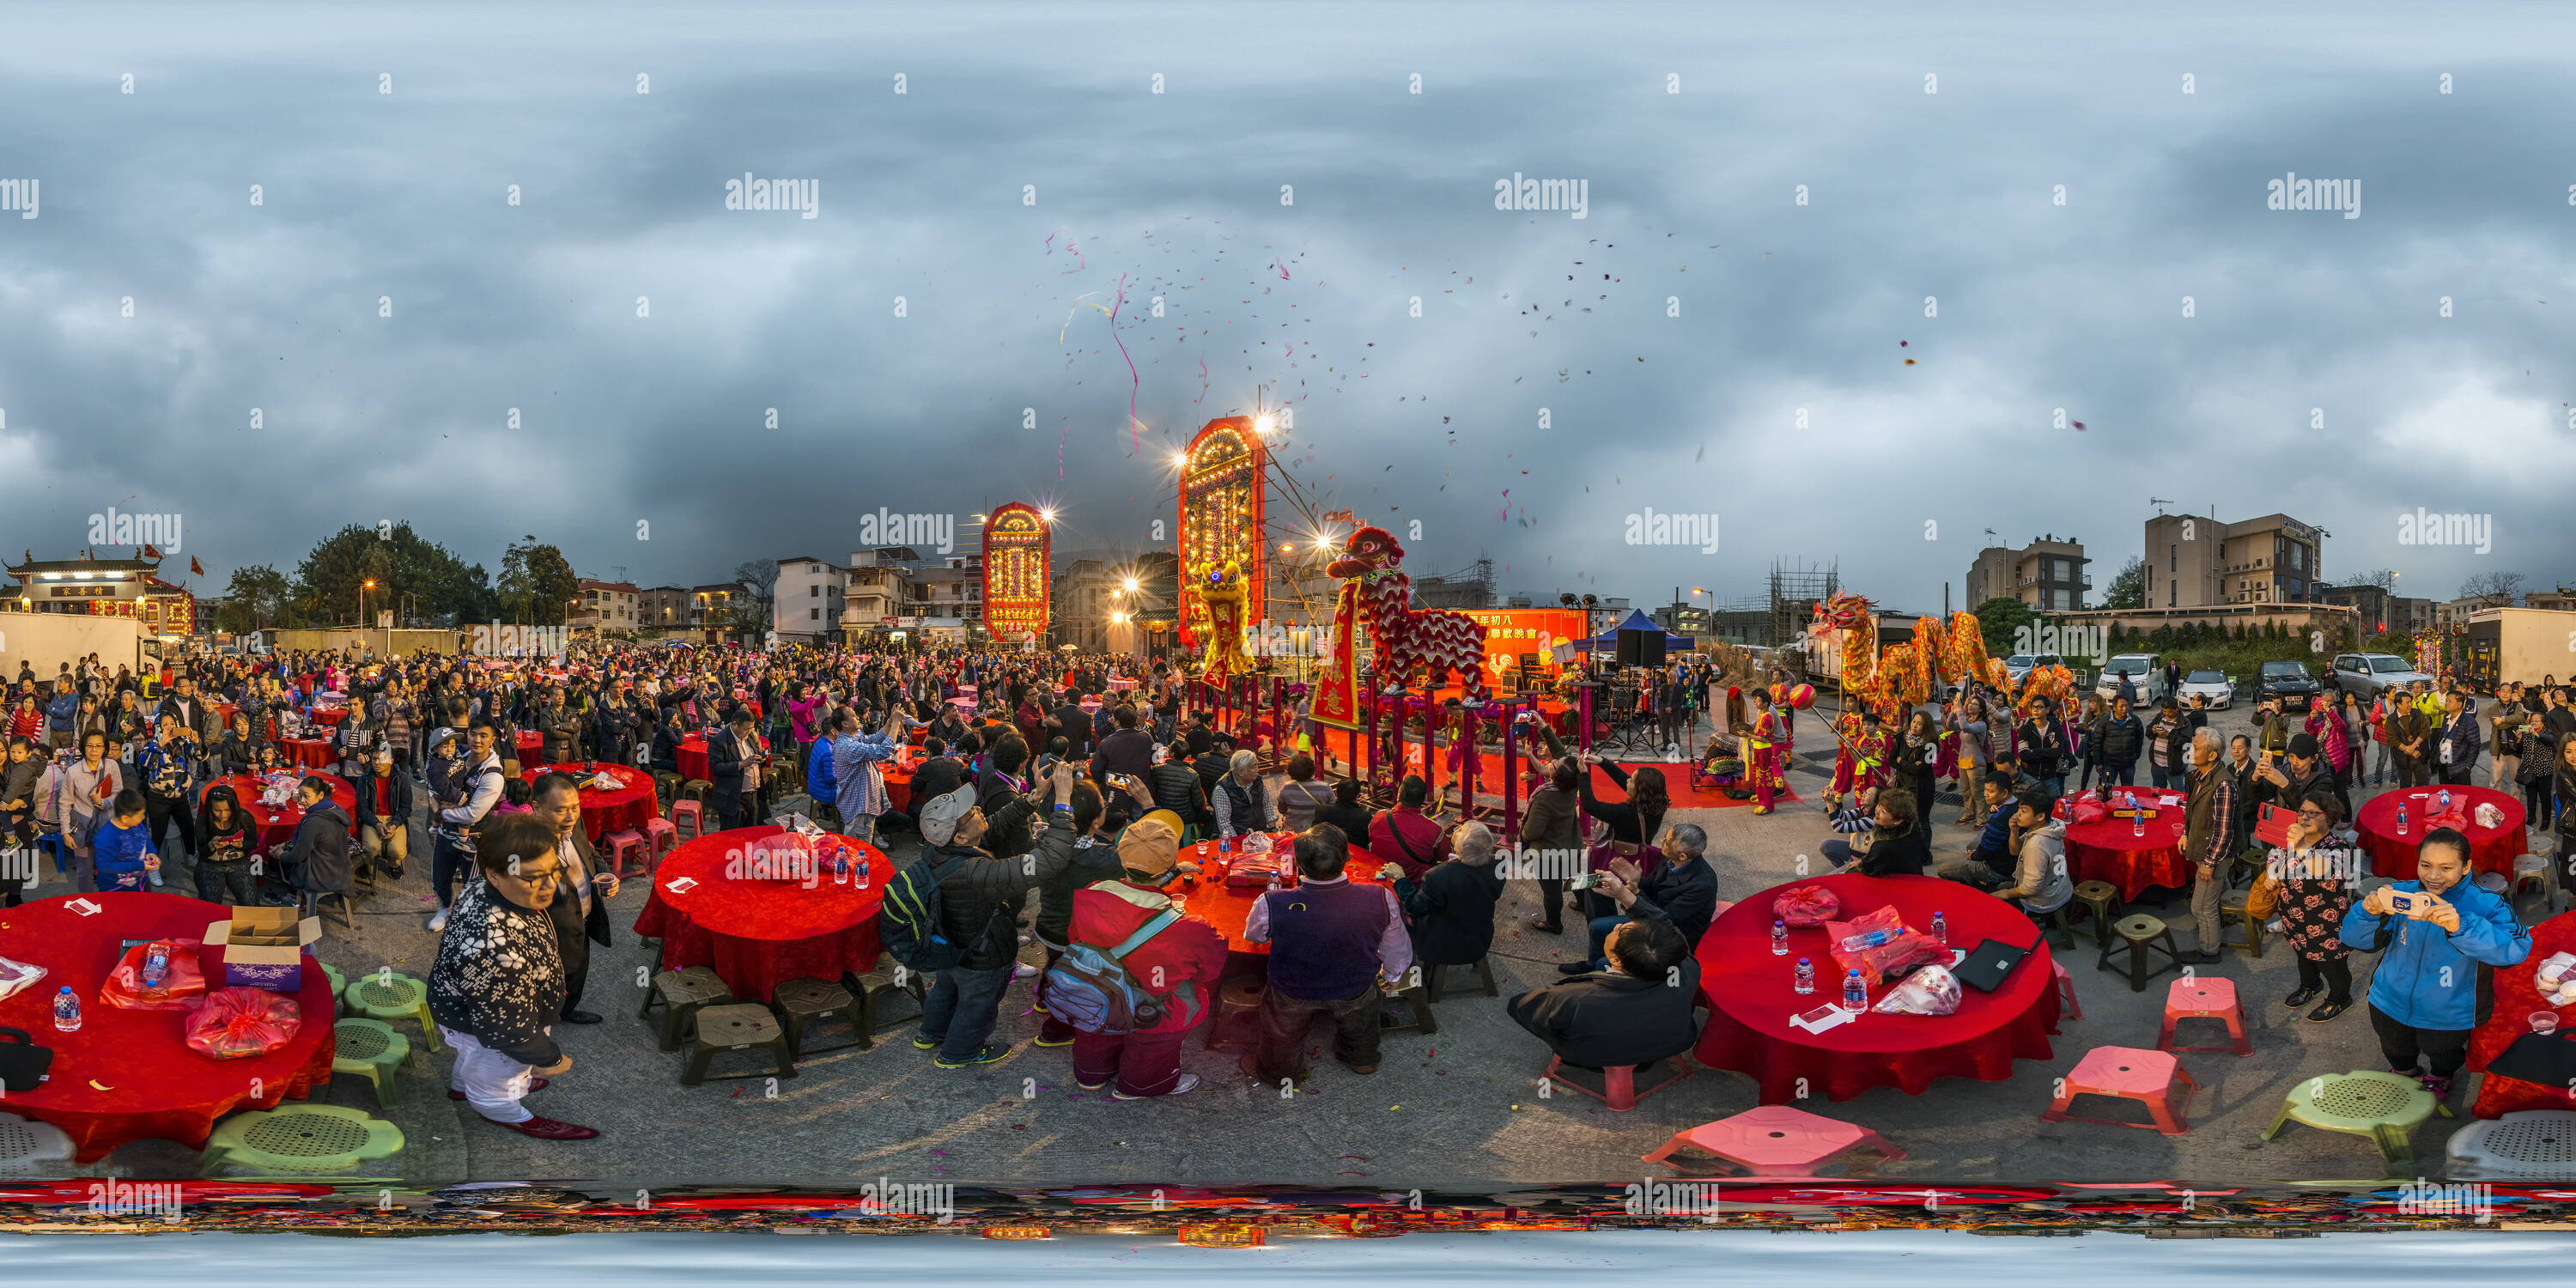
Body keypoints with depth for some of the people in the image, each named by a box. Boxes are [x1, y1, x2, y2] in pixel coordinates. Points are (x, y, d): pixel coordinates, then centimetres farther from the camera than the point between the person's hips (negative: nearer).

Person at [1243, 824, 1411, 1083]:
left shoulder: (1271, 906, -36)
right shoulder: (1380, 899, -32)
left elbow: (1253, 935, -10)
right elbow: (1397, 955, -12)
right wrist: (1390, 975, 12)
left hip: (1293, 994, -1)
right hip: (1355, 991, 1)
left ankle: (1277, 1069, 61)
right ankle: (1362, 1058, 65)